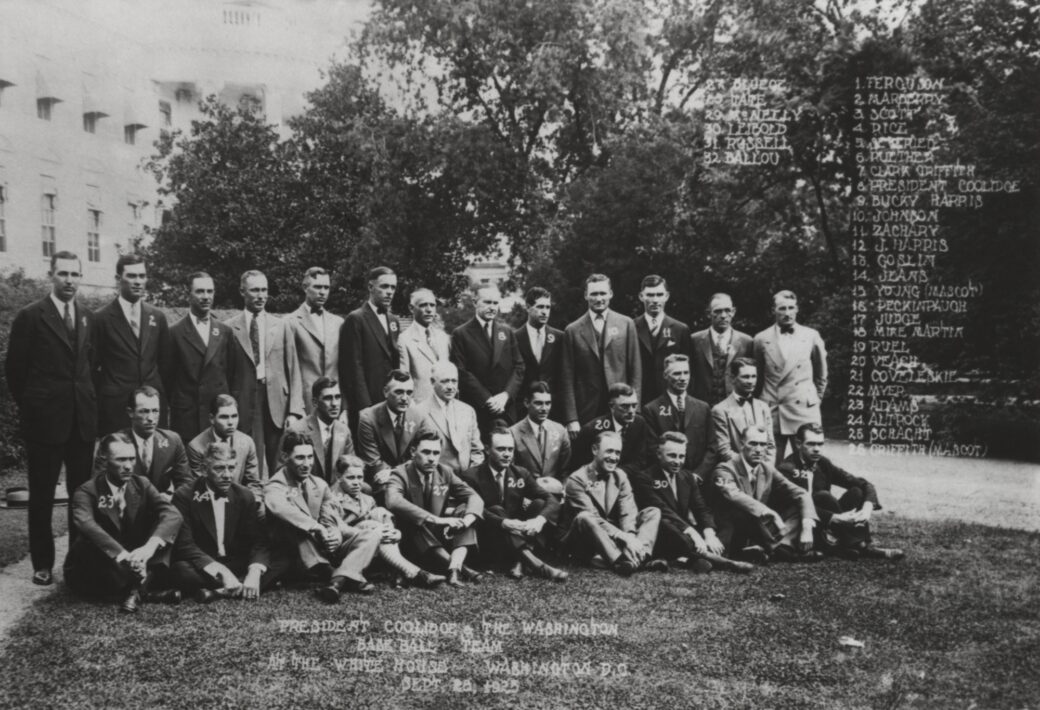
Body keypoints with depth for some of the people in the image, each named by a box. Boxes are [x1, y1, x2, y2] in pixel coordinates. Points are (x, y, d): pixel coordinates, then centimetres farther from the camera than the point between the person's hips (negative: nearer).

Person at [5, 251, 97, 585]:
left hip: (83, 419, 4)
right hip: (44, 420, -4)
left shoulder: (88, 318, 10)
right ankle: (42, 564, 13)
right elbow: (14, 368, -2)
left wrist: (89, 400, 8)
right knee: (41, 495, 5)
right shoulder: (30, 317, -5)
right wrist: (30, 405, 2)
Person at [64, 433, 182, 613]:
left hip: (133, 562, 4)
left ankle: (136, 587, -32)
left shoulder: (142, 485, 0)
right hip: (90, 573, -3)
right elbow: (87, 526, -33)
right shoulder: (87, 492, -11)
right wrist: (123, 555, -48)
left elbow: (172, 515, -16)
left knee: (165, 524, -15)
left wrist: (150, 546, -37)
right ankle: (145, 590, -35)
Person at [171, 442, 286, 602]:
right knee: (180, 569, -37)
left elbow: (258, 542, -4)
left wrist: (254, 573, -26)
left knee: (283, 562, -19)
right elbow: (185, 545, -16)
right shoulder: (185, 495, -7)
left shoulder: (245, 496, 3)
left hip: (238, 565, 4)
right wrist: (221, 572, -30)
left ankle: (218, 592, -29)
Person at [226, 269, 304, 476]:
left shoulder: (282, 327, 10)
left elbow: (293, 372, 8)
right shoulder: (230, 328, 4)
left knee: (279, 467, 1)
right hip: (243, 407, -2)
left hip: (277, 405, 2)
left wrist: (295, 411, 0)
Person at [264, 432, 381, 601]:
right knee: (290, 520, -32)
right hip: (301, 554, -5)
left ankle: (338, 579, -37)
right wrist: (318, 528, -37)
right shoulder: (275, 486, -7)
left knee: (373, 535, -11)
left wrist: (335, 534, -20)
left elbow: (331, 519, 4)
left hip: (326, 545, 5)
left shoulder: (320, 485, 13)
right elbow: (278, 507, -31)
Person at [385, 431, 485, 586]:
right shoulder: (400, 474, -12)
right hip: (412, 541, -4)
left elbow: (475, 498, -5)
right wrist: (436, 520, -41)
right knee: (411, 520, -33)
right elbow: (394, 502, -33)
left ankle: (455, 567, -34)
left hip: (441, 535, 4)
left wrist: (465, 521, -29)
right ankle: (460, 567, -37)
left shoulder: (445, 473, 3)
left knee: (466, 510, -15)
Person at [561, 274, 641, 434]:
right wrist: (571, 419, -3)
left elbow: (635, 370, 6)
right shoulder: (573, 331, 5)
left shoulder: (626, 324, 6)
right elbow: (567, 379, 3)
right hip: (586, 410, 0)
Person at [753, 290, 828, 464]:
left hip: (804, 410, 0)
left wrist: (816, 399, 16)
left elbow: (821, 373, 17)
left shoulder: (811, 336, 6)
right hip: (771, 410, 0)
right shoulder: (762, 339, 5)